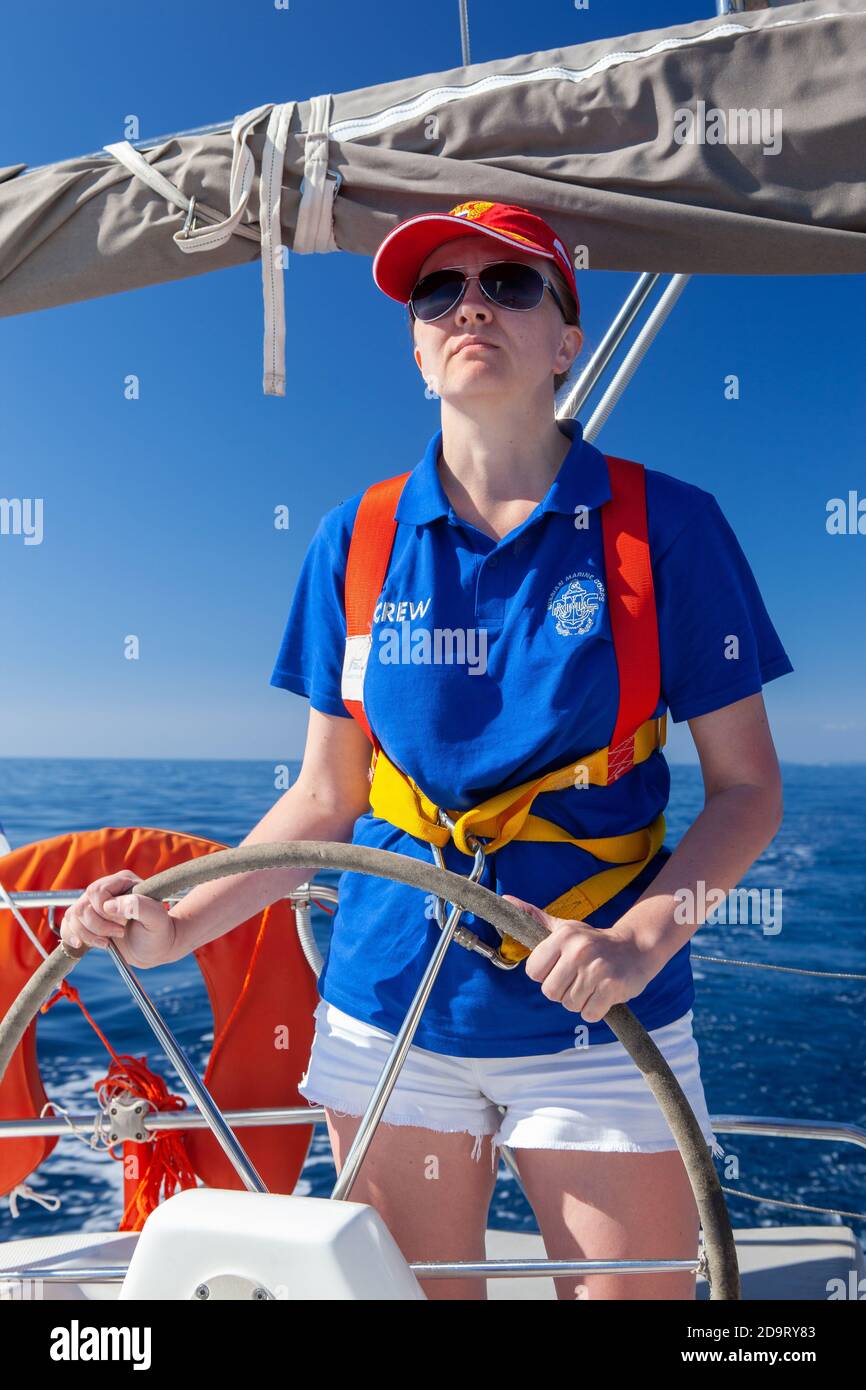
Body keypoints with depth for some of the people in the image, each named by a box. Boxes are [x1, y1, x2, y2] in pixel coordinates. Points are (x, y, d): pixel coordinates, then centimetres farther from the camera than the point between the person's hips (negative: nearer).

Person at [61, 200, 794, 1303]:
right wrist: (180, 924, -6)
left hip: (597, 1022, -2)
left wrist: (643, 938, -20)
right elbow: (326, 800, 5)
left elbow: (746, 787, -4)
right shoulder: (356, 540, 1)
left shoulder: (665, 524, -6)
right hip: (389, 1011, 2)